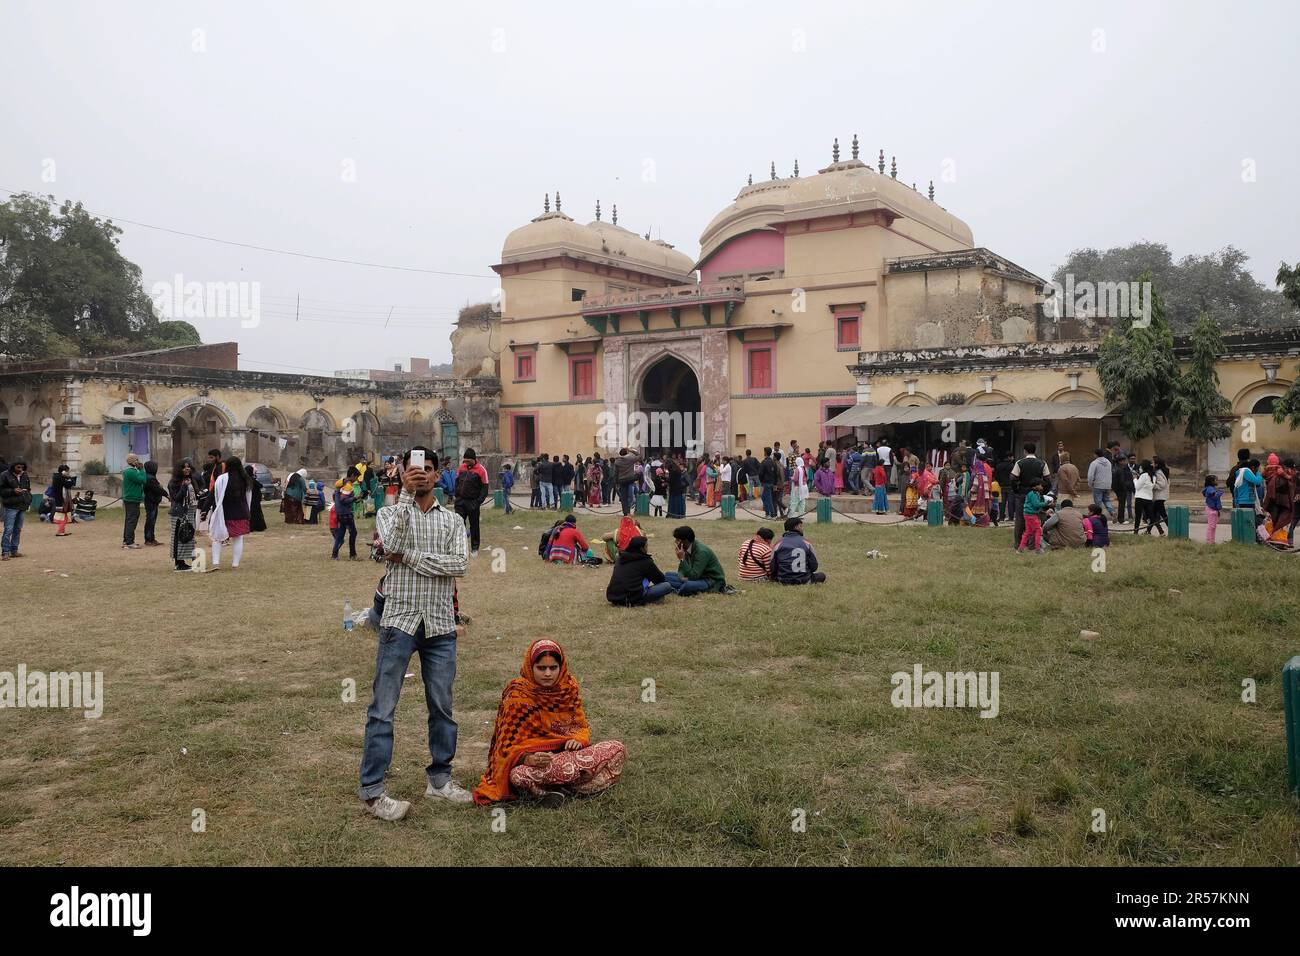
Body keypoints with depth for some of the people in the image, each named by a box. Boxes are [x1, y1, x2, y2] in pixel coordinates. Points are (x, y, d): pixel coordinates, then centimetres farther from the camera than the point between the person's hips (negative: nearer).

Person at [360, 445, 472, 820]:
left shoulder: (453, 520, 10)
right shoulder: (389, 513, 6)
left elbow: (460, 564, -6)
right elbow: (391, 544, -17)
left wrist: (409, 557, -10)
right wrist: (406, 494, -18)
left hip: (440, 624, 3)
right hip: (400, 620, -2)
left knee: (442, 706, 9)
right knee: (383, 708, -3)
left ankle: (440, 778, 22)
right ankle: (372, 789, 2)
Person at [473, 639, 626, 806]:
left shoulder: (569, 687, 4)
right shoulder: (518, 696, -9)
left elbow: (582, 725, 13)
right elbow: (509, 746, -9)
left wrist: (579, 739, -10)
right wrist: (527, 758, -30)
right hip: (537, 761, -5)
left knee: (618, 749, -18)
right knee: (519, 776, -39)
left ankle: (561, 789, -23)